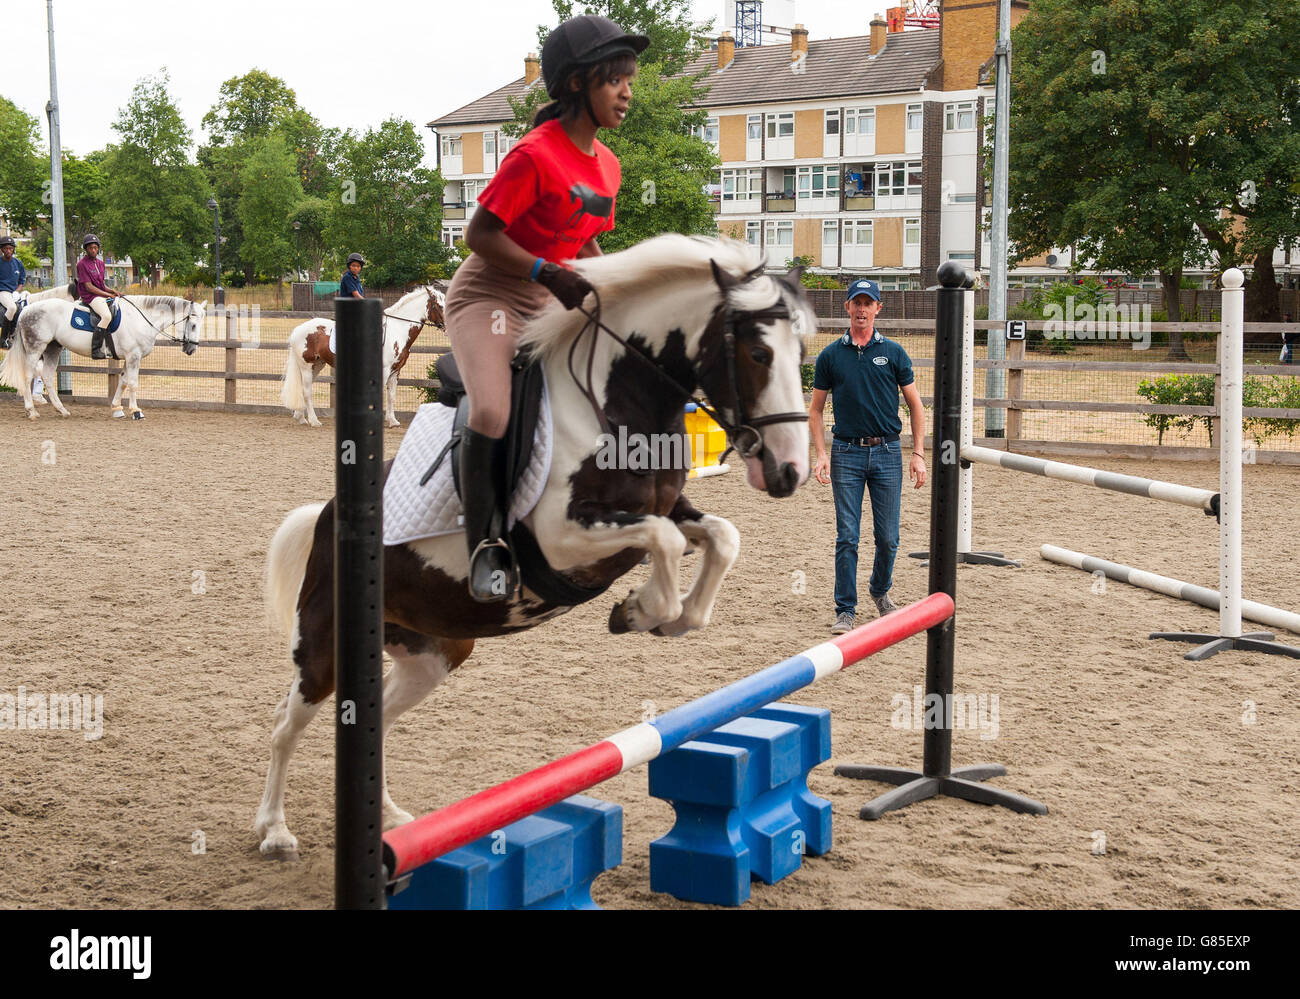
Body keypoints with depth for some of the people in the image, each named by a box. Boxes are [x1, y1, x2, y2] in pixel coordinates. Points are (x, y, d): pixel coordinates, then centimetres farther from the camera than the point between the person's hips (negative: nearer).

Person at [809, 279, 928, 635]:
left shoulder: (893, 352, 5)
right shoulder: (830, 356, 4)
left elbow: (915, 405, 8)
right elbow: (816, 409, 8)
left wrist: (918, 454, 1)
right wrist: (821, 454, -5)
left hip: (887, 452, 1)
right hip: (846, 454, -1)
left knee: (888, 537, 6)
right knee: (847, 537, -2)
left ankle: (881, 591, 31)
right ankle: (845, 611, 5)